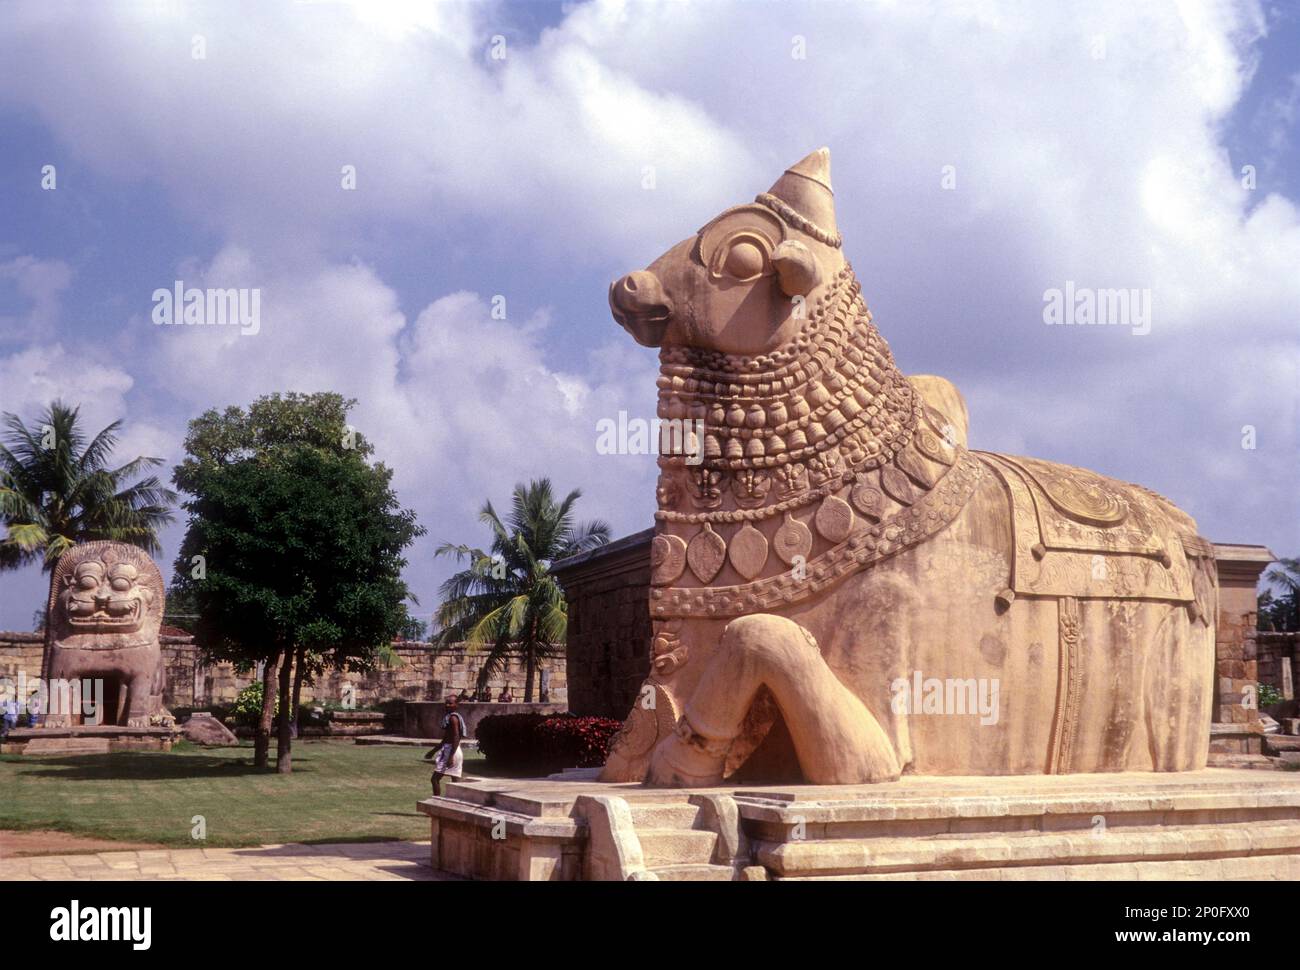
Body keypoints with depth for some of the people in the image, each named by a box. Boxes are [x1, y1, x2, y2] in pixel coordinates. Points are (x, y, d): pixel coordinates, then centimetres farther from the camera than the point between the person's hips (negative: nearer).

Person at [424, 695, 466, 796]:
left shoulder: (453, 718, -13)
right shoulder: (447, 716, 17)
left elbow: (456, 738, -21)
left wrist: (451, 756, -27)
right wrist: (433, 751, 30)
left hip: (451, 751, -10)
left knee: (435, 778, -8)